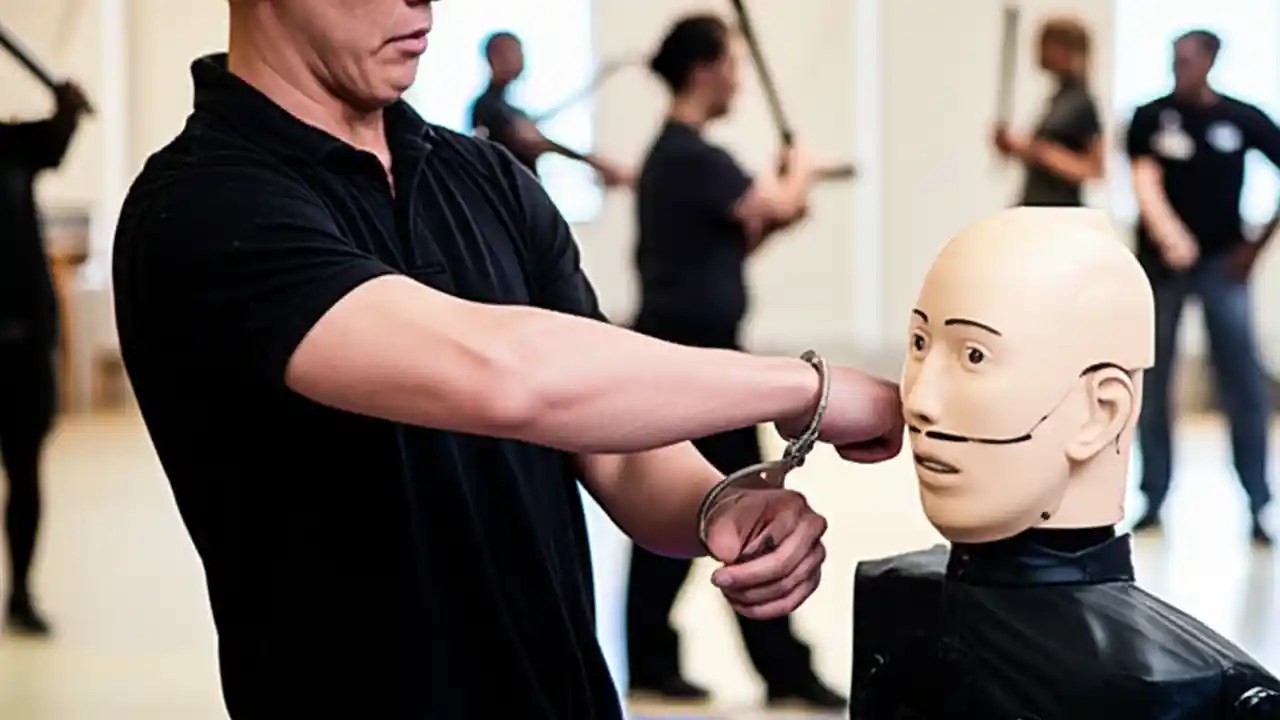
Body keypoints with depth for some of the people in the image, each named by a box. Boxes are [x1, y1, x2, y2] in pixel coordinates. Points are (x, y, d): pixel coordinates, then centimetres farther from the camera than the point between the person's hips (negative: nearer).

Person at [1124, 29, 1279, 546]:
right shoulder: (1150, 117, -2)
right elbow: (1145, 181, -15)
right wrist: (1168, 235, -33)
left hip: (1223, 263, -1)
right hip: (1161, 262, 1)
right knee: (1151, 385, 6)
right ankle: (1154, 500, 17)